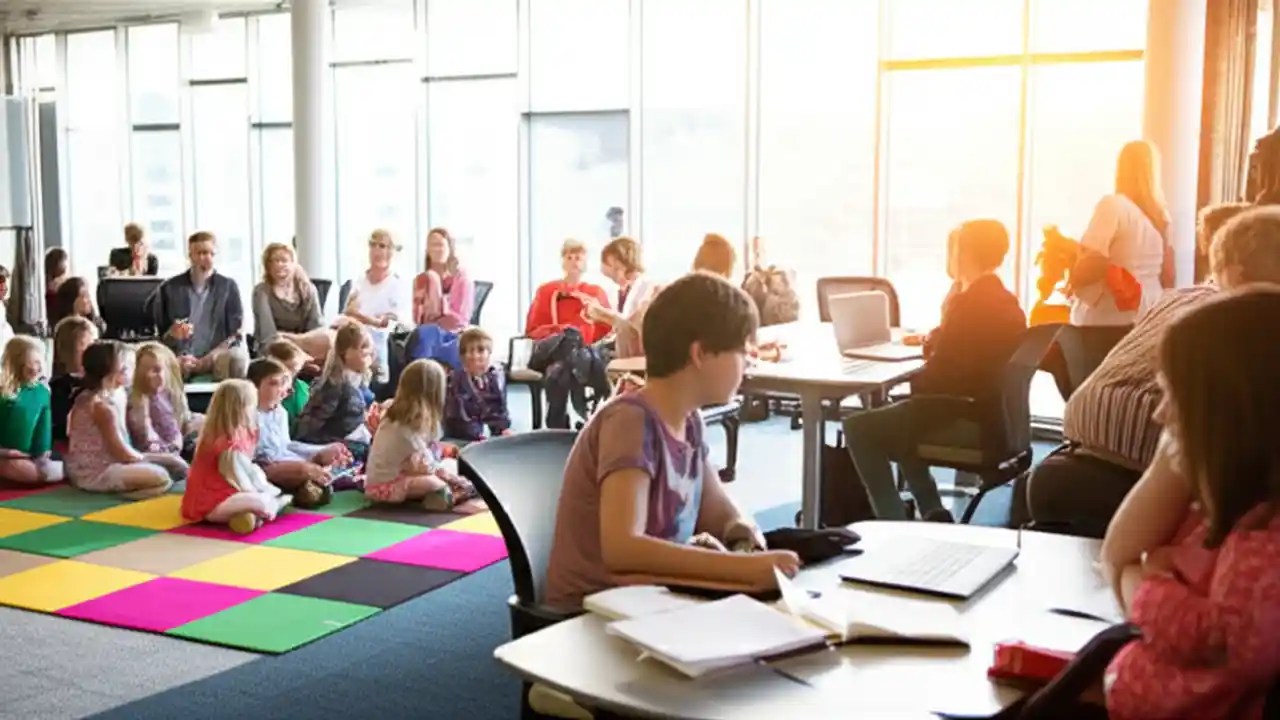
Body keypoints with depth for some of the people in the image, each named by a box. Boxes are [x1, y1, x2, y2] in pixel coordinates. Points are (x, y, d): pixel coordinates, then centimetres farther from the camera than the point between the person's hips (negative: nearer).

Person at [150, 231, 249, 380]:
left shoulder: (228, 286, 11)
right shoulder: (169, 288, 12)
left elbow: (235, 333, 5)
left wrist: (208, 359, -11)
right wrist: (171, 335, -11)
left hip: (216, 357, 0)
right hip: (180, 358, 0)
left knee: (238, 358, -36)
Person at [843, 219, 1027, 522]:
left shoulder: (968, 304, -20)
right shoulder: (1005, 302, 12)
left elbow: (939, 375, -21)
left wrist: (913, 380, -3)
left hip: (967, 420, -11)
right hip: (993, 416, 11)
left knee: (858, 427, -5)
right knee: (895, 415, 30)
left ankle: (893, 522, -4)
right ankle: (932, 512, 23)